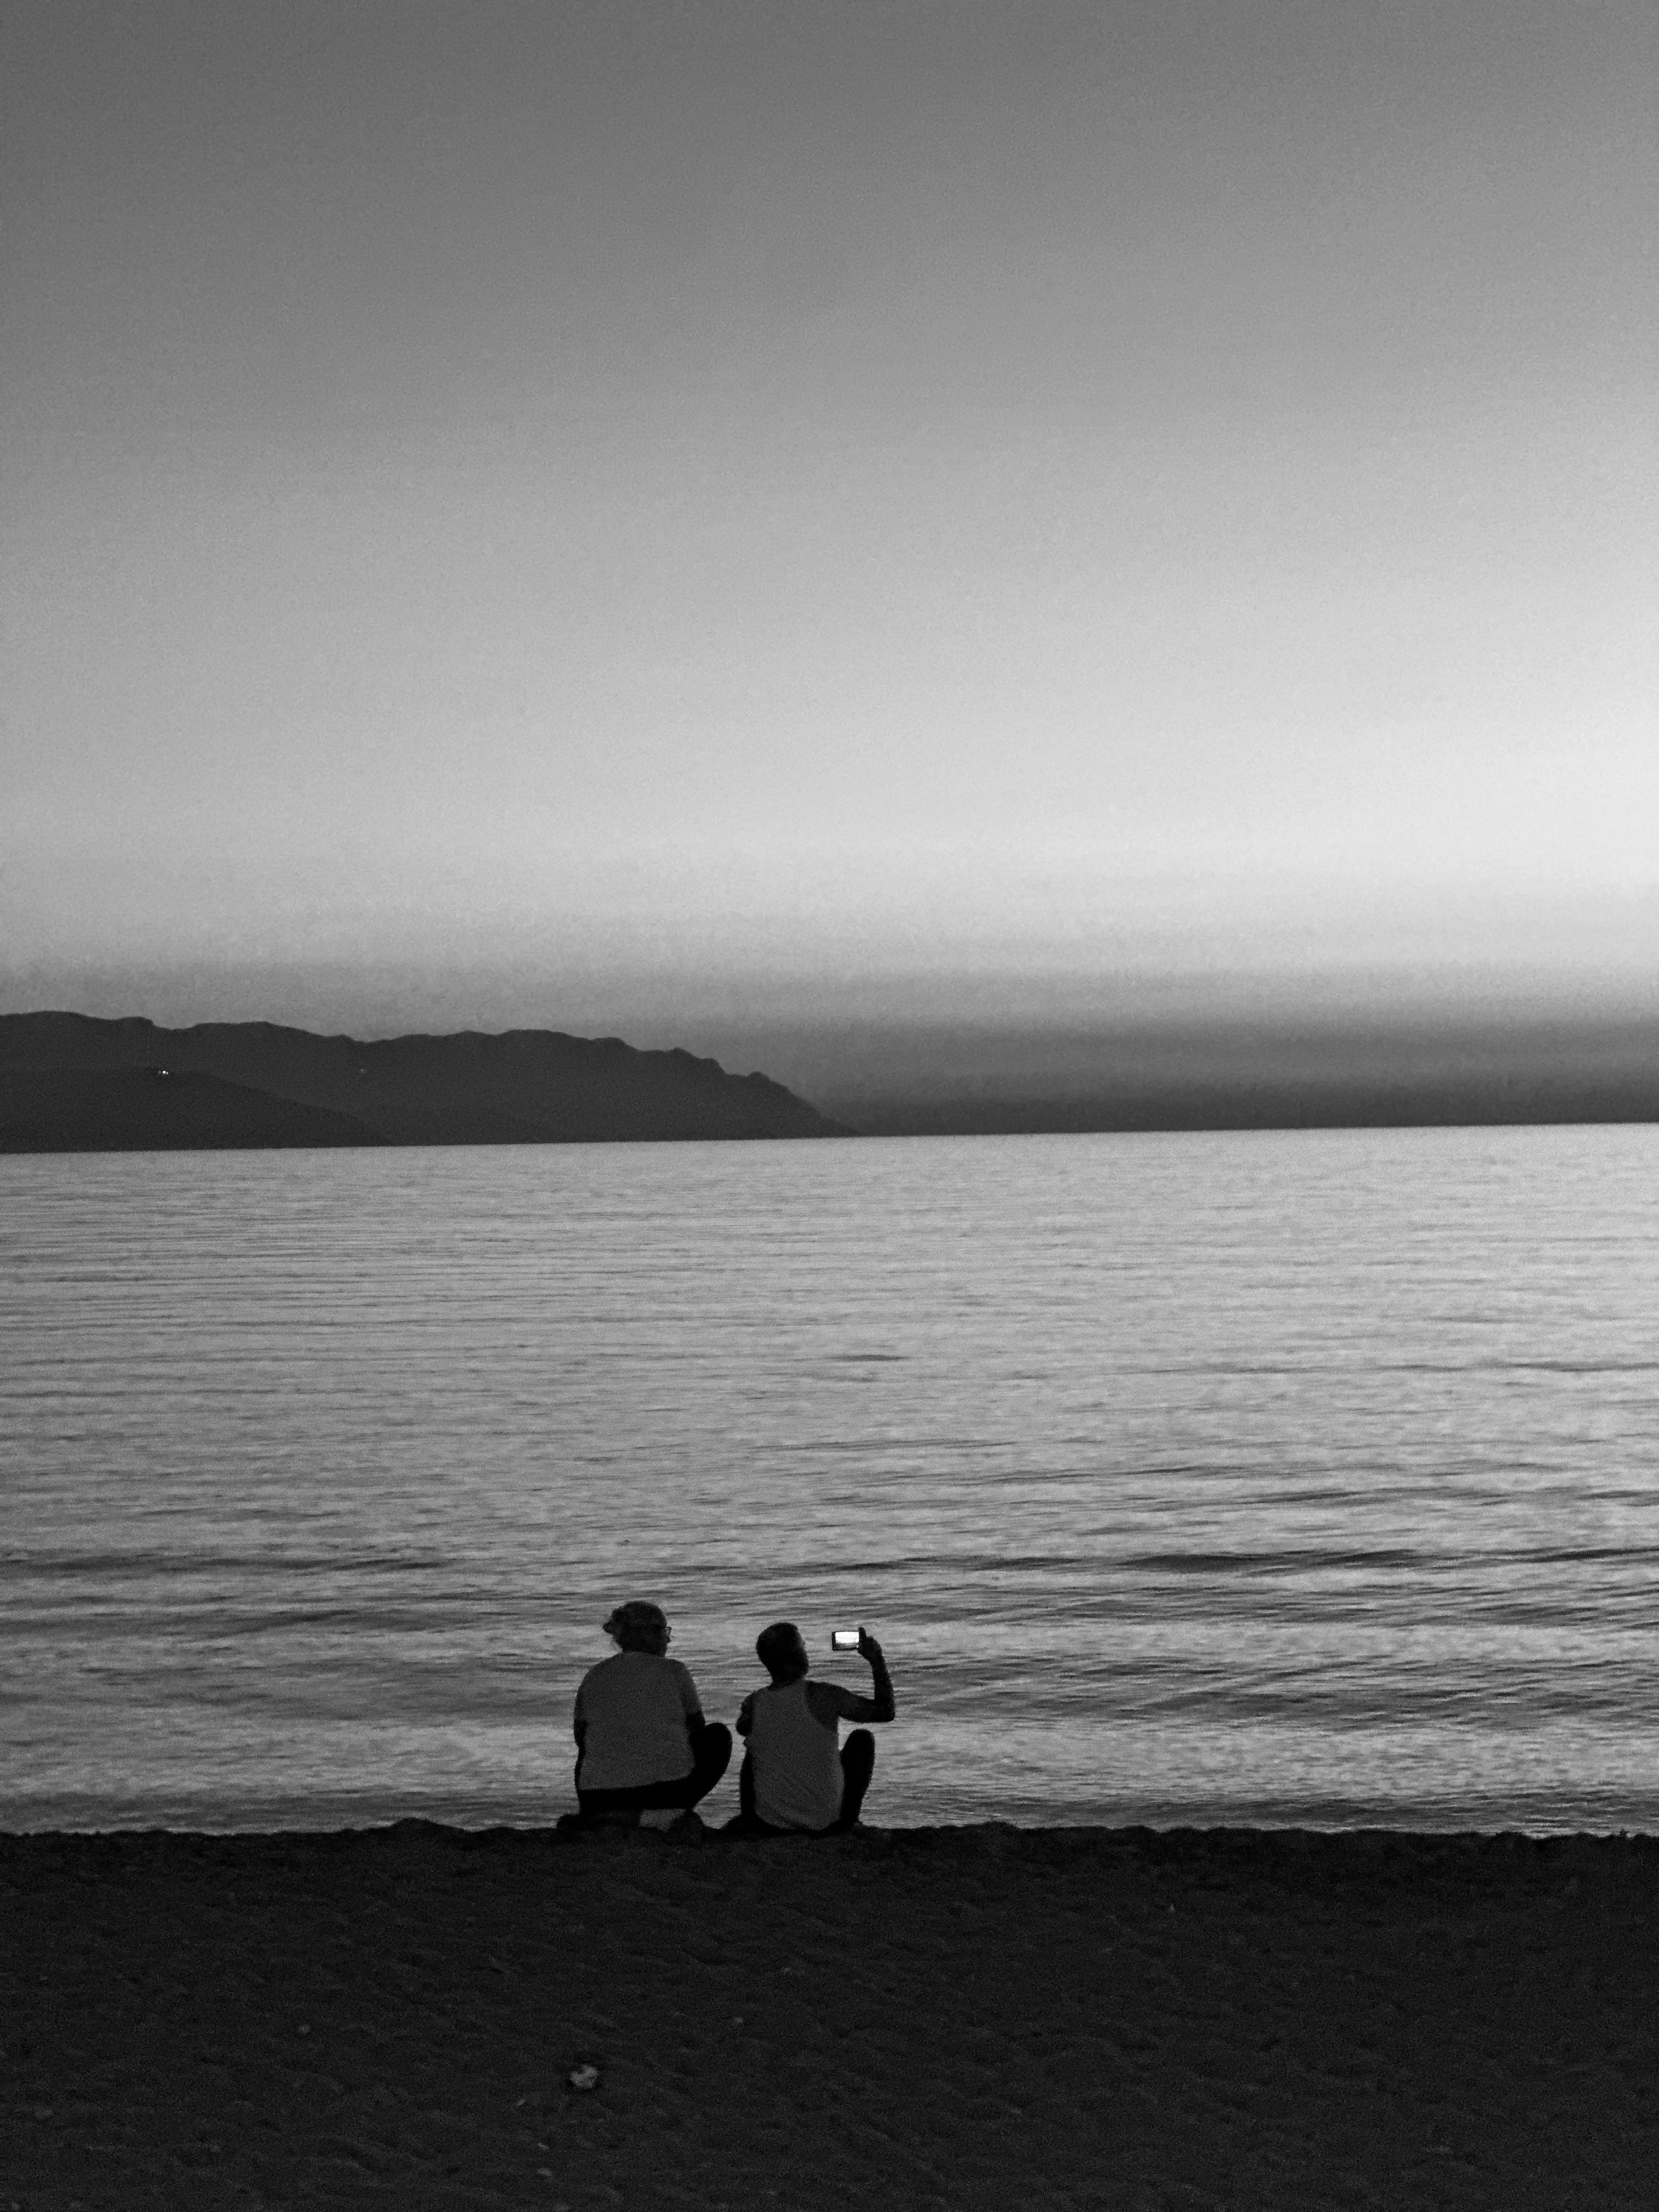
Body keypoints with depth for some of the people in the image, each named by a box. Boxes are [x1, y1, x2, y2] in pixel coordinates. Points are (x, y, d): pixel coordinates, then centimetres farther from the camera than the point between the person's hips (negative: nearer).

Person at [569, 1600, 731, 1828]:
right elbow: (698, 1729, 11)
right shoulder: (673, 1671, -1)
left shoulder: (594, 1677, 6)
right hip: (668, 1790, -3)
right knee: (718, 1734, 21)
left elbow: (581, 1738, 14)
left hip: (600, 1797, 4)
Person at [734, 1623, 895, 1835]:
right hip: (826, 1824, -2)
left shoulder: (753, 1703, -6)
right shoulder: (824, 1695, -15)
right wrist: (877, 1660, 5)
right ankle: (848, 1819, 20)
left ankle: (749, 1820, 22)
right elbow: (886, 1711, -3)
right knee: (862, 1738, 19)